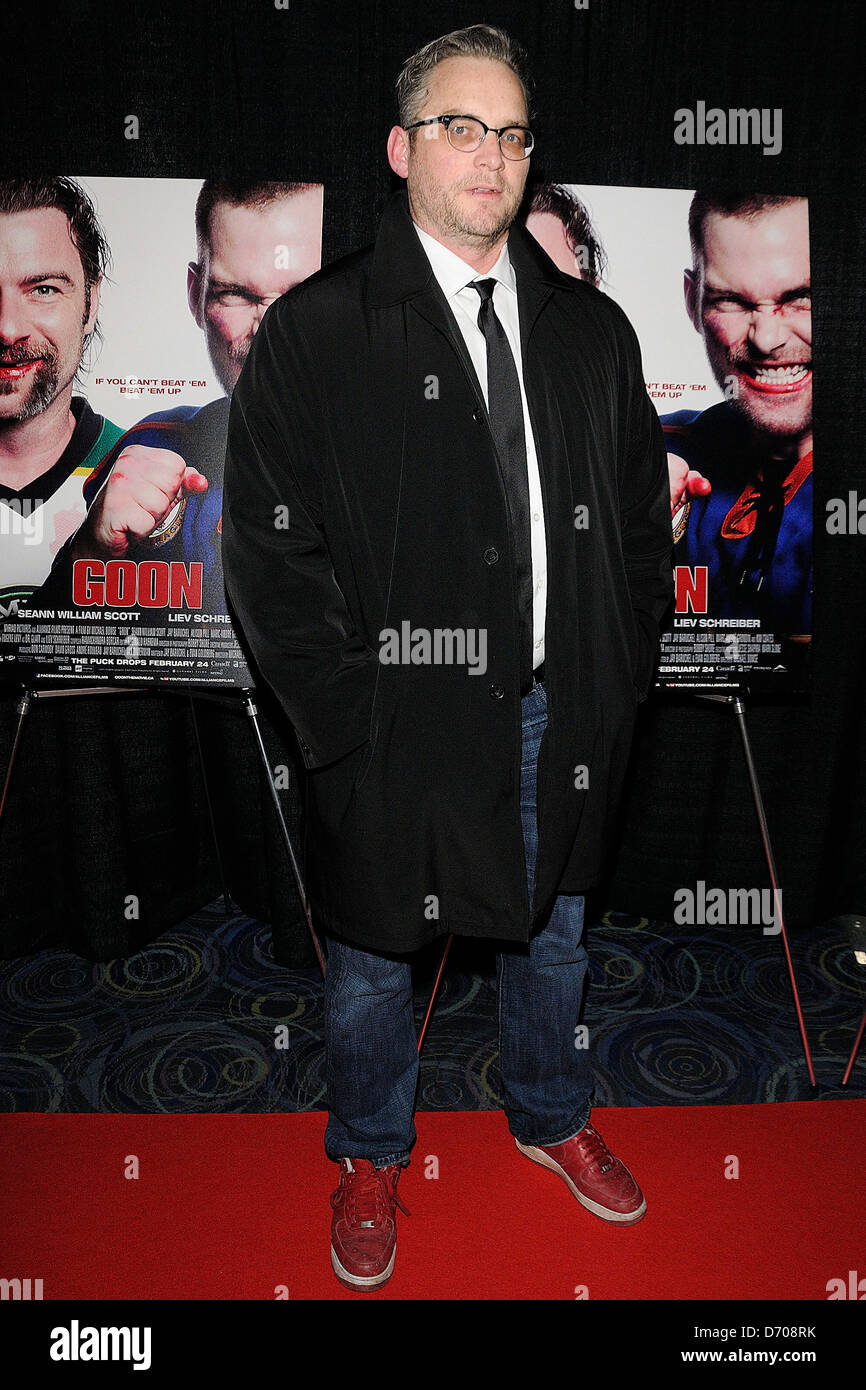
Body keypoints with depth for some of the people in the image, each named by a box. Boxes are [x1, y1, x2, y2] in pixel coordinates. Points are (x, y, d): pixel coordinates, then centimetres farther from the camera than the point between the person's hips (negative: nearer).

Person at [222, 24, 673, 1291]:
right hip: (398, 719, -3)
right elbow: (268, 548, -10)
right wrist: (348, 715, -14)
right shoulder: (314, 332, -7)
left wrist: (620, 677, 1)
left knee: (552, 929, 22)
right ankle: (371, 1157, 44)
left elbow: (641, 517, 10)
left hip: (560, 712, 4)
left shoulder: (593, 331, 6)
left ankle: (551, 1116, 51)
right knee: (373, 954, 15)